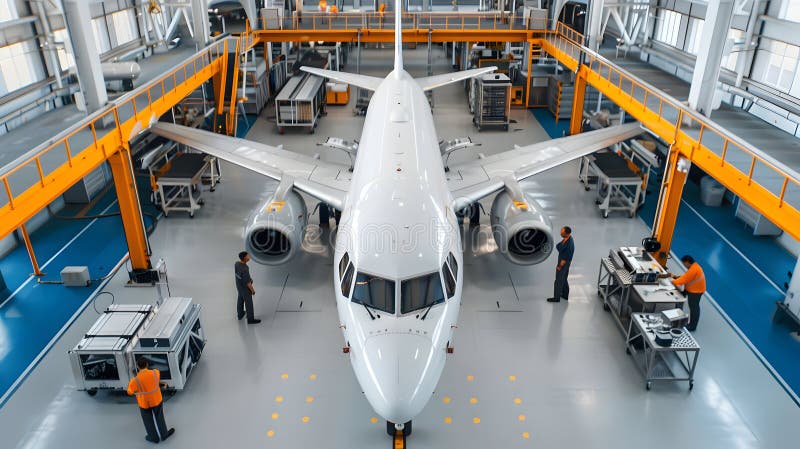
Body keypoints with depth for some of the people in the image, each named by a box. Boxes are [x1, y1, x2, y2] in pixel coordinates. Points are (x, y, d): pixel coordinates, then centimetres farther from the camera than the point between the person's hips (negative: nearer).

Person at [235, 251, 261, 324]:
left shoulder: (236, 263, -16)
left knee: (240, 299, 29)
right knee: (248, 303, 13)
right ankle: (251, 319, 33)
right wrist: (253, 290, -12)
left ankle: (240, 314, 51)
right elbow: (248, 282, -30)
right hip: (245, 288, -7)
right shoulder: (245, 270, -42)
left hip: (239, 285, 7)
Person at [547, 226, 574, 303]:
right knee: (564, 280, 25)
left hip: (563, 264, -9)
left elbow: (565, 259, -24)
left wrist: (559, 266, -14)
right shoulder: (566, 239, -8)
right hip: (563, 262, 9)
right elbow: (558, 247, 7)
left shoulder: (569, 245, -35)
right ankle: (565, 295, 42)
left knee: (558, 282, 9)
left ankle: (556, 298, 26)